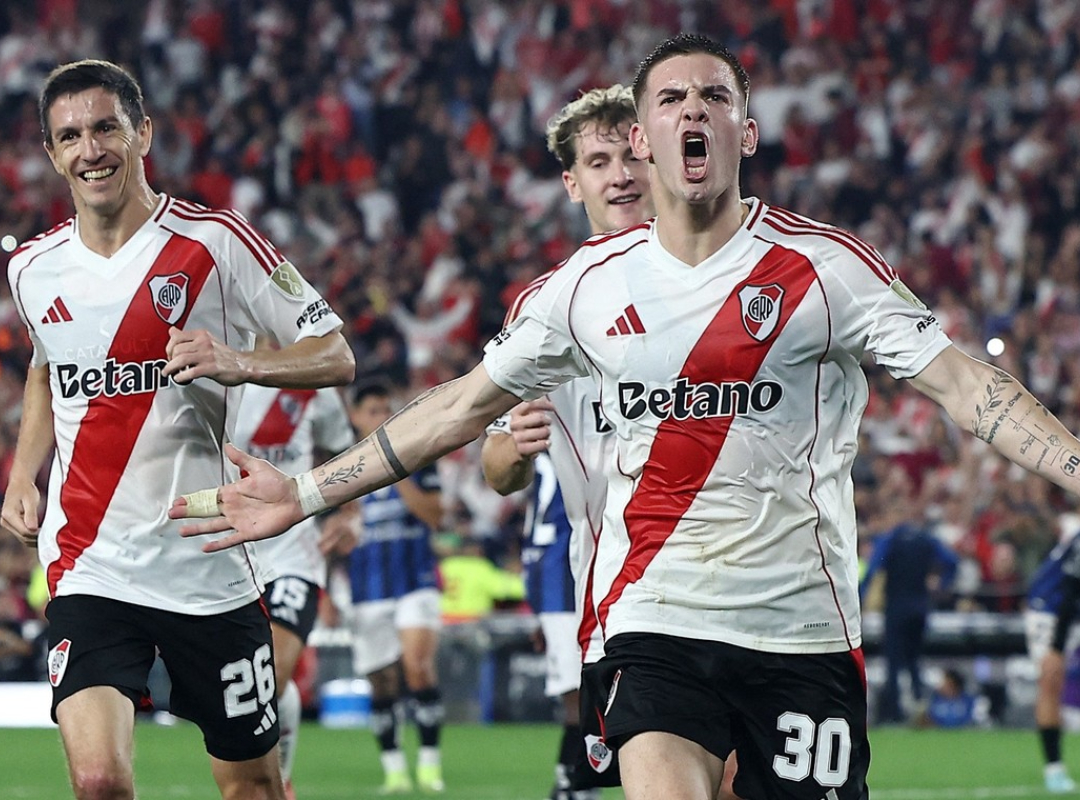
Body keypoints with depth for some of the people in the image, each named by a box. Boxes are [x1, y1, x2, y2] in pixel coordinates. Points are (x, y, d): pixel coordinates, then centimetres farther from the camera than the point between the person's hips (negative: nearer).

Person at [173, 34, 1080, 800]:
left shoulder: (824, 266, -1)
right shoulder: (595, 281, 8)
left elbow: (962, 382, -6)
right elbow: (463, 405, 18)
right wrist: (307, 494, 18)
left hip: (801, 626, -1)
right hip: (656, 623, 1)